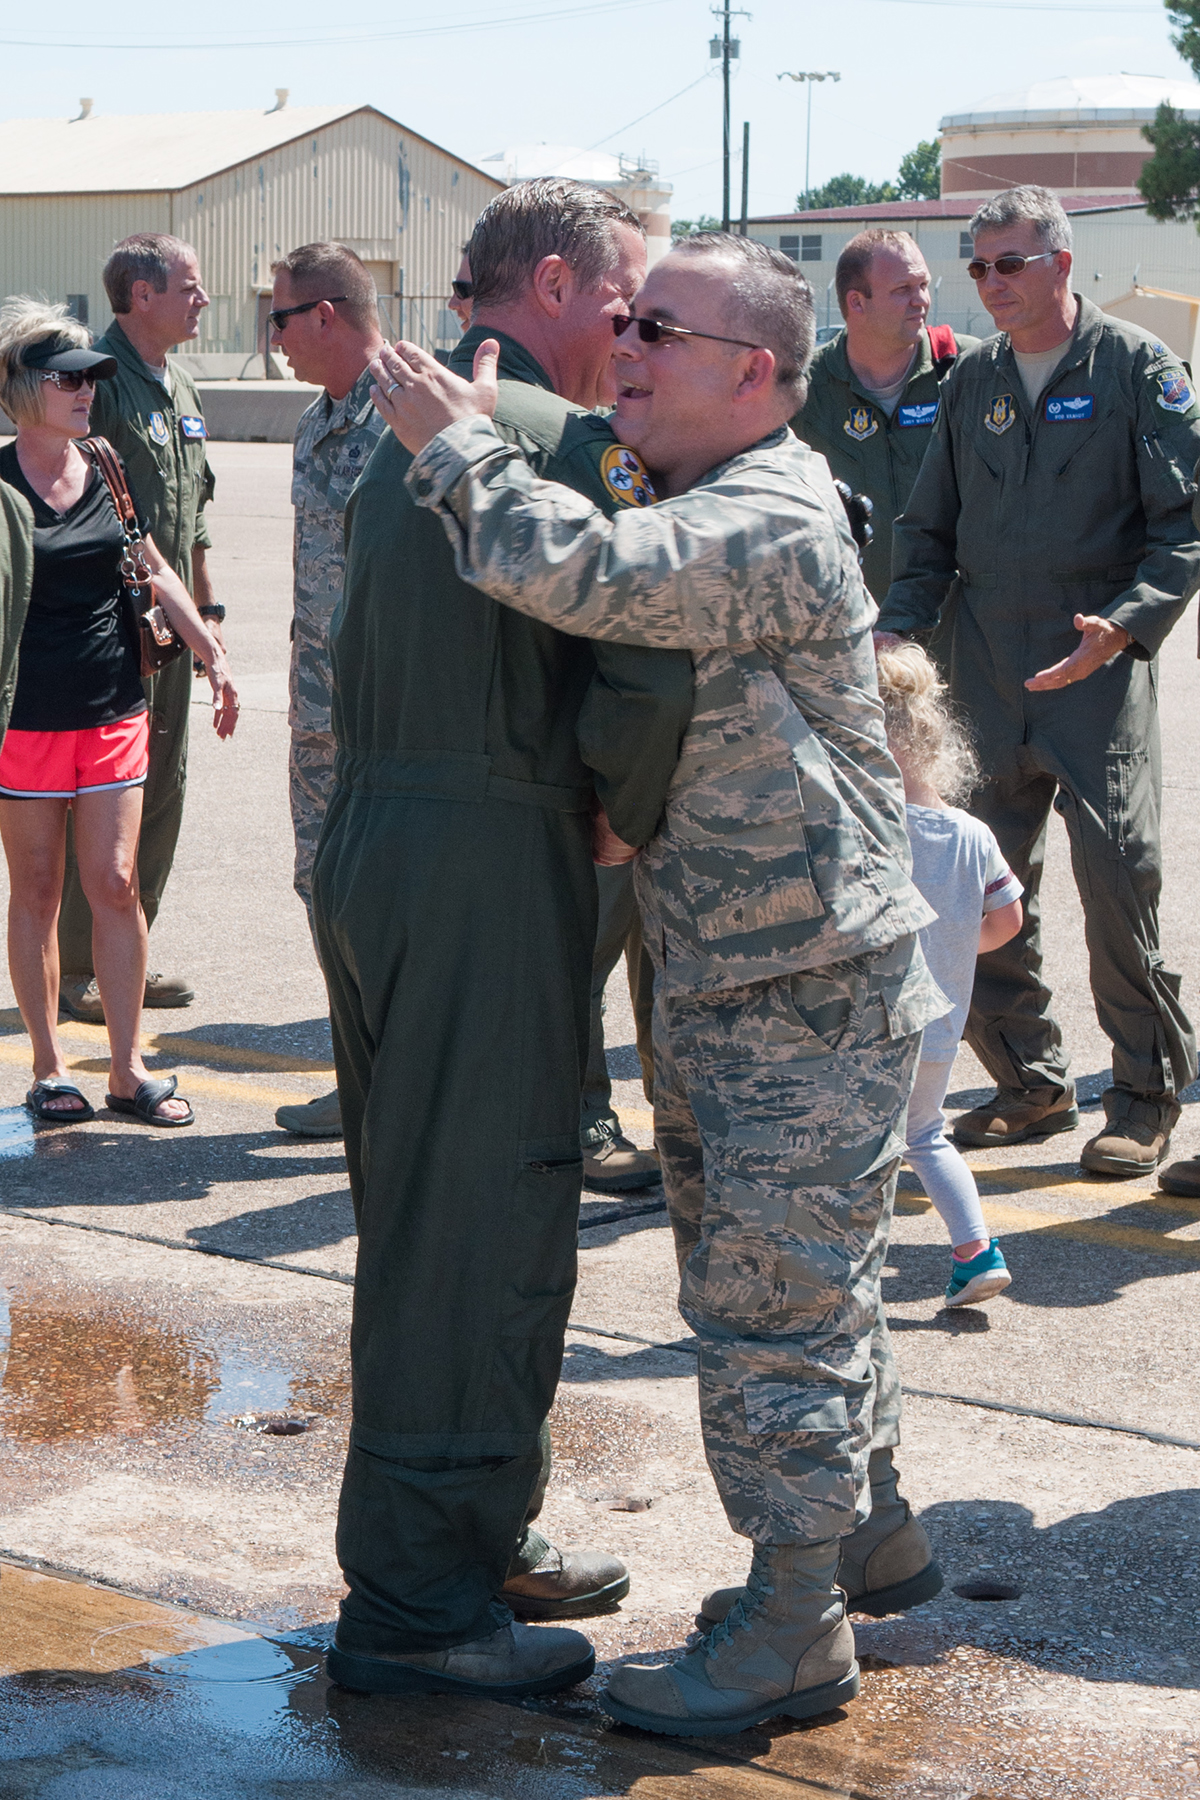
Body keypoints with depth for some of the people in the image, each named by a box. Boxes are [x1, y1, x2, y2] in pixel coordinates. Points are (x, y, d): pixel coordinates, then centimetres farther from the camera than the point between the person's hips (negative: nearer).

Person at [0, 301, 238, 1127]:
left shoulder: (108, 474, 7)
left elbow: (156, 571, 17)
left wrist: (213, 655, 15)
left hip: (114, 709, 3)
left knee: (116, 883, 0)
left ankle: (128, 1069, 7)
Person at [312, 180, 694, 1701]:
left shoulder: (406, 431, 16)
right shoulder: (565, 438, -12)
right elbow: (650, 670, -23)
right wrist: (625, 815, -5)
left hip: (367, 848, 10)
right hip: (492, 864, -10)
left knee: (426, 1217, 18)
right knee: (482, 1227, -2)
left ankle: (480, 1536, 32)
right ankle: (418, 1605, 6)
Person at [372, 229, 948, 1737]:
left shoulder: (776, 521, -20)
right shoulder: (697, 512, 14)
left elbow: (581, 575, -35)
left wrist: (455, 445, -21)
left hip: (812, 990, -10)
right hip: (715, 984, 10)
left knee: (773, 1295, -4)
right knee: (786, 1280, 19)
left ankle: (795, 1630, 6)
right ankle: (869, 1537, 34)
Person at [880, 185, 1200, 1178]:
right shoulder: (972, 381, 14)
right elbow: (930, 529, 20)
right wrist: (896, 630, 4)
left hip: (1097, 667, -5)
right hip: (983, 668, 5)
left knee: (1118, 879, -7)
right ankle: (1030, 1084, 19)